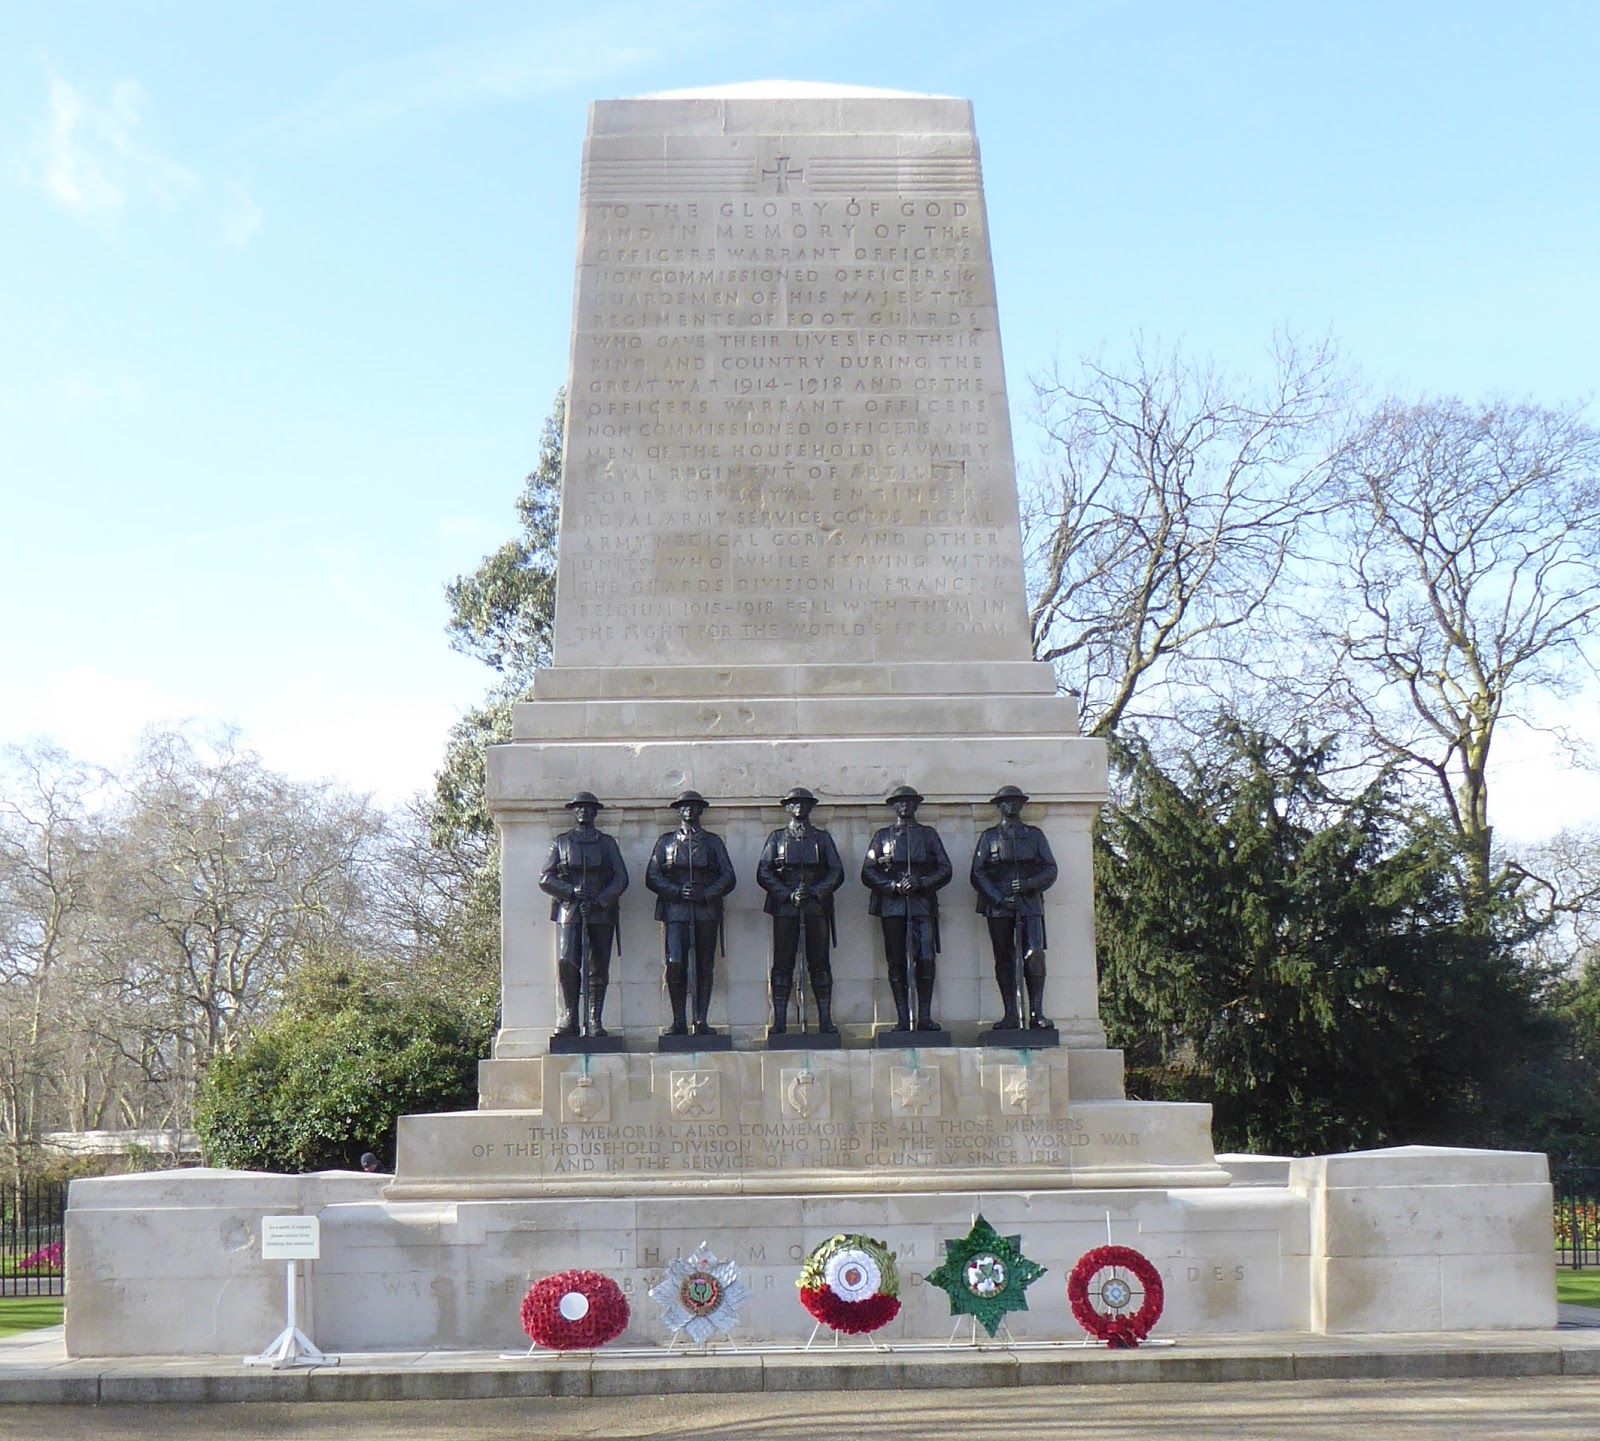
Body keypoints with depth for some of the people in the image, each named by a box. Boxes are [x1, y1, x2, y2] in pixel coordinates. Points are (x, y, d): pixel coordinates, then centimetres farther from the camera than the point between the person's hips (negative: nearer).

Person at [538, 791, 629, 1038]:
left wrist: (600, 899, -9)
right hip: (568, 912, -1)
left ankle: (594, 1021, 0)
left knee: (598, 968, -2)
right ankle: (569, 1017, -4)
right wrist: (571, 891, -9)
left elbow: (621, 879, 6)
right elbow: (545, 879, 7)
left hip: (601, 913, 1)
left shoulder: (607, 843, 16)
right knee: (566, 962, -14)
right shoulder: (560, 842, 15)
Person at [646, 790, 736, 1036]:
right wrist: (677, 891, -9)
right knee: (676, 964, -13)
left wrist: (705, 894, -9)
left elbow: (728, 877, 8)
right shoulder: (666, 842, 15)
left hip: (707, 911, 1)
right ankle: (679, 1022, -9)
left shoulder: (713, 842, 15)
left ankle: (701, 1021, 3)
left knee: (704, 967, 0)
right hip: (675, 910, -1)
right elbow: (652, 877, 8)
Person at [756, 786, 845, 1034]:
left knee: (820, 964, -1)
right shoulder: (776, 838, 13)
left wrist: (814, 892, -9)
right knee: (782, 964, -4)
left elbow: (837, 873, 7)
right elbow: (763, 874, 4)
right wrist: (789, 894, -8)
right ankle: (779, 1021, -2)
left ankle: (825, 1020, 0)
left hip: (816, 907, 1)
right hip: (784, 908, -1)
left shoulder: (823, 838, 15)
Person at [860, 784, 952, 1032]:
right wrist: (895, 886, -8)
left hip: (922, 905, 0)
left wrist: (921, 883, -9)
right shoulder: (883, 836, 14)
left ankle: (925, 1017, -7)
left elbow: (945, 870, 9)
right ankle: (902, 1019, 2)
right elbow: (867, 874, 7)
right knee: (896, 963, -1)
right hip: (892, 906, 0)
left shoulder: (929, 834, 15)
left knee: (926, 960, -11)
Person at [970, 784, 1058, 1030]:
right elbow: (977, 874, 6)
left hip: (1030, 905, 0)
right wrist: (999, 898, -7)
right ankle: (1011, 1015, 2)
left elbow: (1050, 870, 10)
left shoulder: (1035, 835, 16)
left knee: (1034, 955, -14)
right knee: (1004, 960, -1)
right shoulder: (989, 837, 14)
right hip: (998, 906, 0)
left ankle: (1036, 1012, -11)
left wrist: (1029, 884, -9)